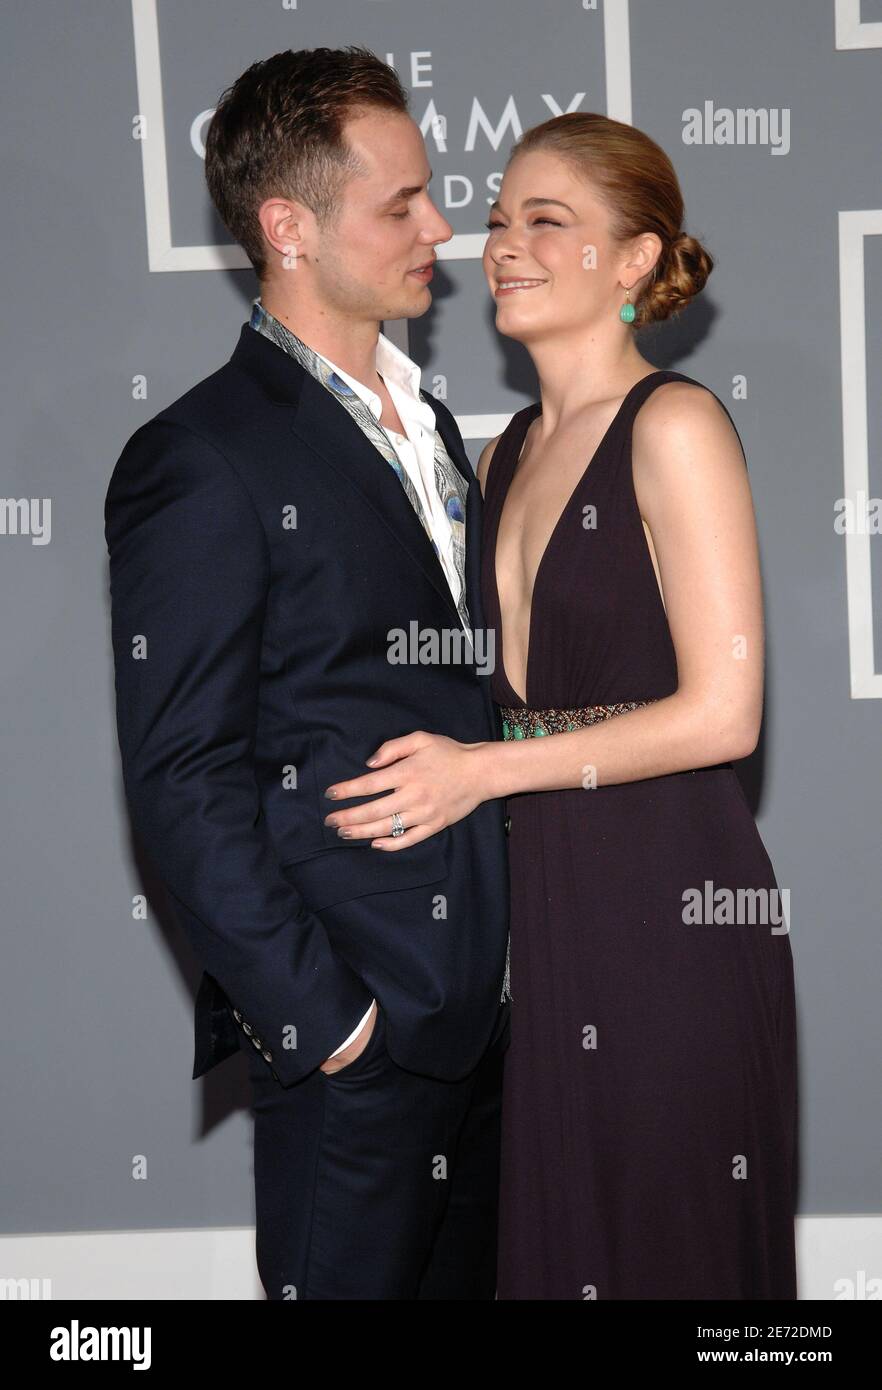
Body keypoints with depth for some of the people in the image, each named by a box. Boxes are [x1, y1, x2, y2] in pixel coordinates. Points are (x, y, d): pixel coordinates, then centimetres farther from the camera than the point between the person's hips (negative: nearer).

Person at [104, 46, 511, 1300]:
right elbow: (182, 783, -16)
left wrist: (505, 953, 10)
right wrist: (316, 1012, -16)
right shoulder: (201, 463, -14)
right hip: (349, 1031, -8)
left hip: (482, 1001, 8)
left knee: (467, 1276, 19)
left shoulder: (423, 420, 13)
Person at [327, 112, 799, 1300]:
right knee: (557, 1240, 13)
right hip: (544, 898, 7)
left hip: (670, 902, -7)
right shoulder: (508, 453, 13)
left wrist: (484, 769, -13)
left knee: (673, 1245, 5)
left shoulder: (674, 424, -10)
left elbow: (722, 712, -16)